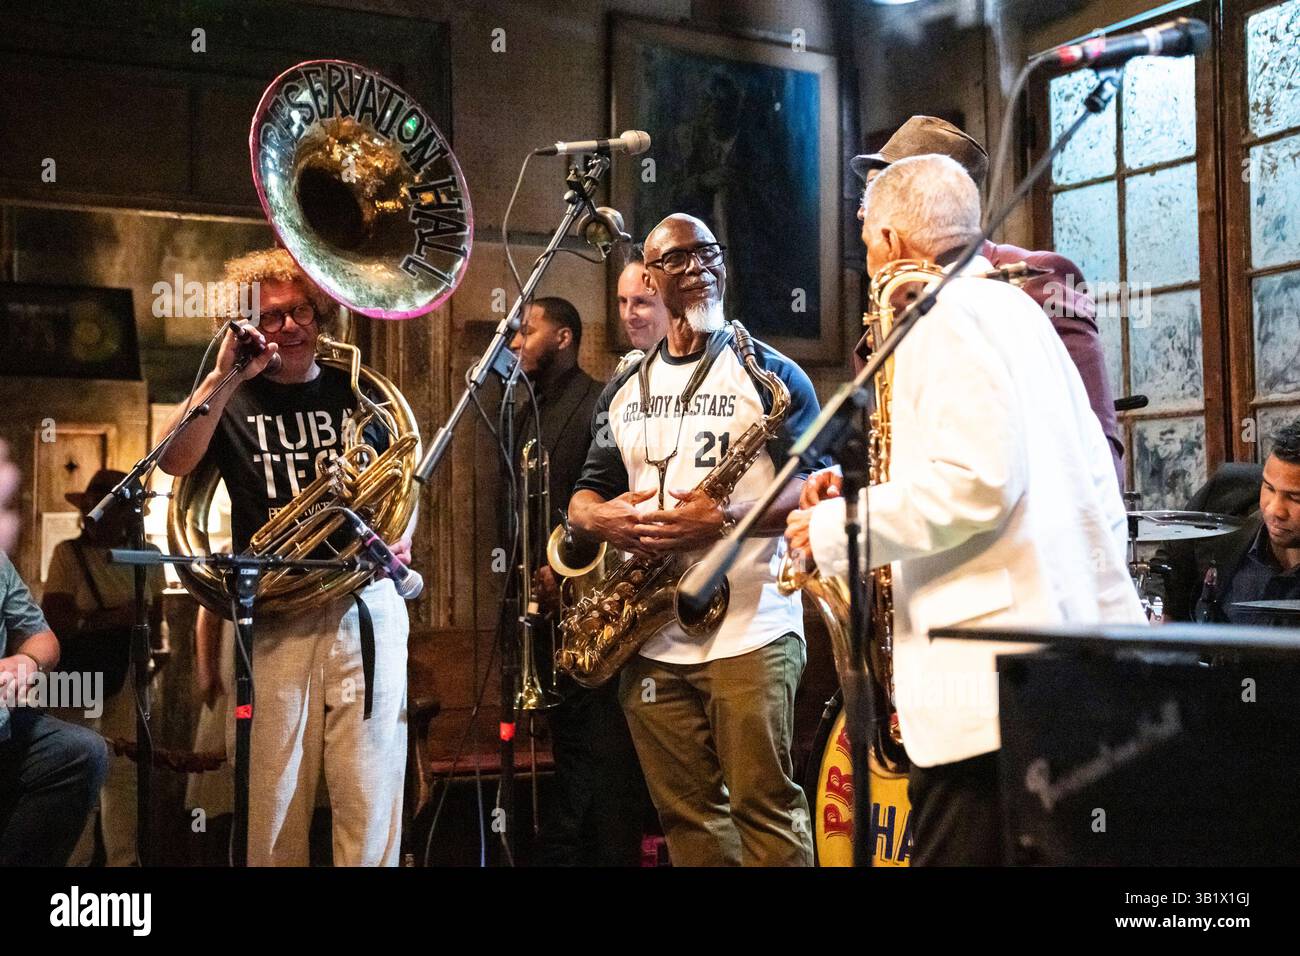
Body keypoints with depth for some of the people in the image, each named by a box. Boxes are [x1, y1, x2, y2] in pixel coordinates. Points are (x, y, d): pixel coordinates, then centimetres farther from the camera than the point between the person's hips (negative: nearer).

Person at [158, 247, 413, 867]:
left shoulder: (357, 393, 13)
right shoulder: (233, 401, 8)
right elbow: (174, 462, -11)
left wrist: (400, 534, 3)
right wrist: (224, 376, -15)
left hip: (364, 602, 1)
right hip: (275, 613, -1)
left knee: (370, 789, -1)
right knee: (275, 797, 1)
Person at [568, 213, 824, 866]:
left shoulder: (769, 373, 1)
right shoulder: (623, 391, 16)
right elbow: (584, 494, 18)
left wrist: (727, 519, -22)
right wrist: (601, 517, -7)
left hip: (748, 634, -5)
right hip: (648, 640, 5)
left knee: (765, 807, -5)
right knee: (687, 817, 10)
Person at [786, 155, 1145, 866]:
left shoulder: (946, 317, -10)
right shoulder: (1011, 306, 19)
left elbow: (977, 482, -21)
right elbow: (1094, 473, 21)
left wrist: (836, 526, -11)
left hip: (994, 681, -10)